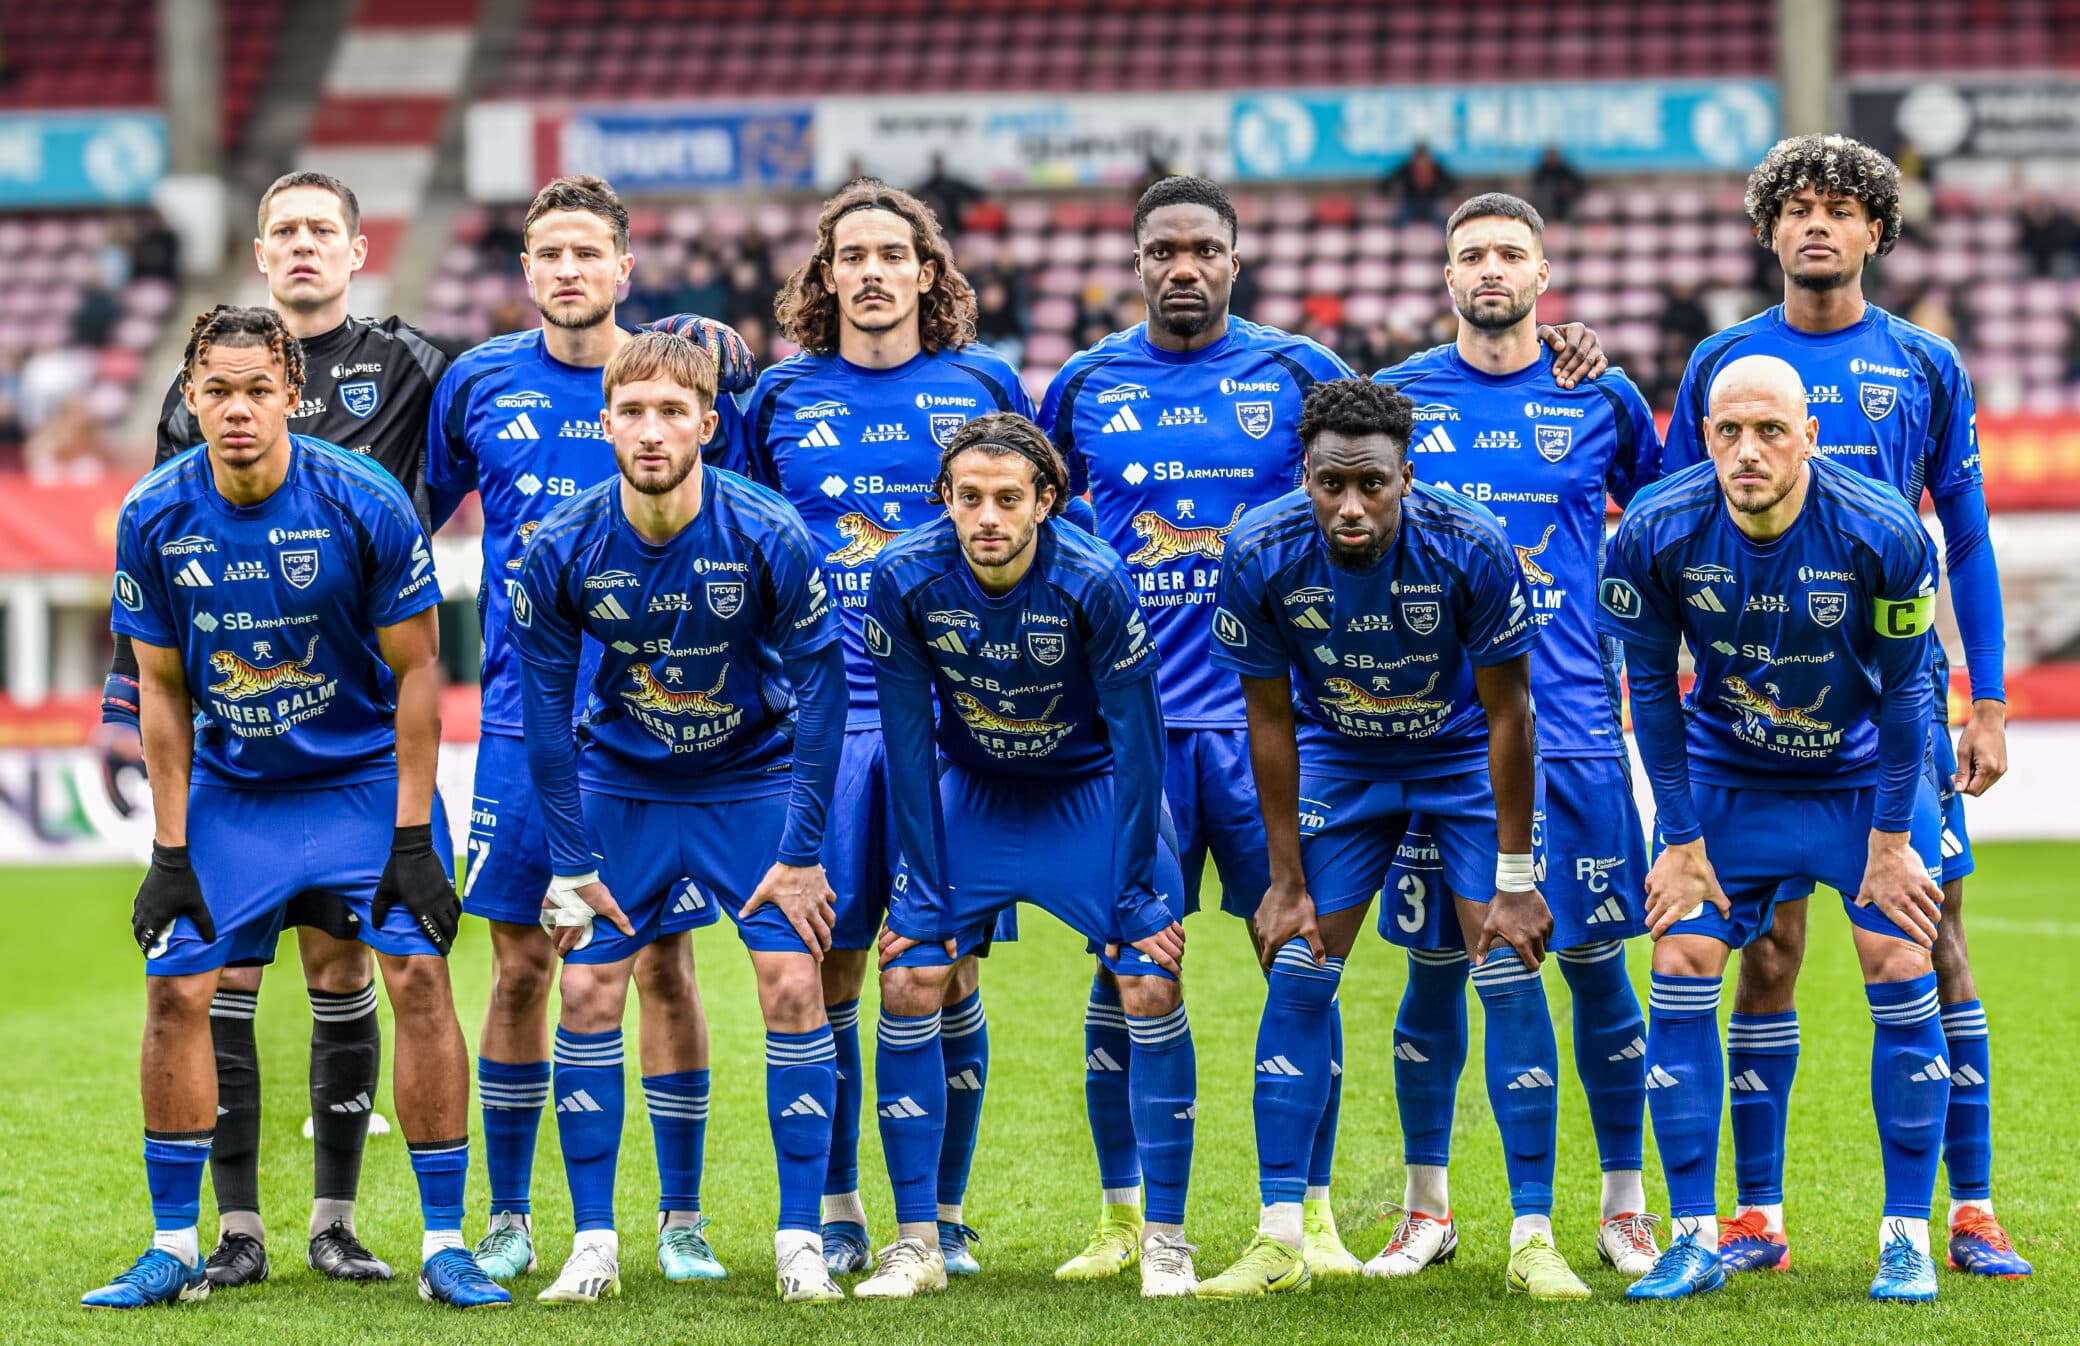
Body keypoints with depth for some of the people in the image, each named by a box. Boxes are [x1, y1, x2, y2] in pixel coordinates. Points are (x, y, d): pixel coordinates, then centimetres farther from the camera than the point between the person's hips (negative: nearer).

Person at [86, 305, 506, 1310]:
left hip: (366, 775, -2)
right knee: (177, 989, -5)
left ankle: (445, 1247, -5)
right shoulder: (153, 519, -12)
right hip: (231, 785, 2)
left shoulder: (365, 504, -19)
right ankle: (174, 1250, 7)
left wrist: (413, 834, -13)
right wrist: (170, 848, -3)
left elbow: (415, 672, -10)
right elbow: (163, 689, -1)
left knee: (419, 974, -13)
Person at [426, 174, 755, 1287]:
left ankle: (680, 1220, 11)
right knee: (520, 966, 4)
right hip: (525, 719, 1)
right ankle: (509, 1220, 15)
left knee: (663, 964, 1)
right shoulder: (479, 381, 5)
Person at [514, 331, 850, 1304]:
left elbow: (821, 690, -13)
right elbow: (545, 706, -6)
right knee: (588, 991, -5)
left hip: (755, 778, -1)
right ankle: (594, 1243, 6)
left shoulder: (770, 538, -22)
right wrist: (571, 863, -7)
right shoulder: (562, 550, -18)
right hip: (619, 784, 1)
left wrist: (802, 851, -12)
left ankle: (800, 1241, -1)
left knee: (792, 985, -10)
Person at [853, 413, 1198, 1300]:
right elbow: (908, 742, -11)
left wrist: (1135, 888, -16)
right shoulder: (905, 579, -22)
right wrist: (924, 884, -11)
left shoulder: (1093, 583, -27)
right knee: (908, 985, -9)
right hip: (970, 791, 2)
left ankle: (1164, 1239, 0)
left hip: (1092, 788, -2)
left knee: (1151, 988, -13)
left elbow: (1137, 740, -18)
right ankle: (915, 1243, 1)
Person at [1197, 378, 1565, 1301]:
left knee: (1509, 975, -10)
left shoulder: (1471, 549, -30)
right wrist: (1286, 880, -8)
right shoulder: (1261, 556, -25)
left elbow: (1507, 714, -18)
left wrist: (1515, 879, -15)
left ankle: (1532, 1239, -3)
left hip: (1465, 755, -2)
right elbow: (1270, 719, -11)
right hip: (1338, 758, 2)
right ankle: (1278, 1240, 2)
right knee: (1298, 976, -5)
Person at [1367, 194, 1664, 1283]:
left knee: (1595, 961, 1)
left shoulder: (1601, 399, 5)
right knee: (1435, 966, 3)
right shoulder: (1396, 398, 6)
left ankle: (1625, 1204, 11)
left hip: (1573, 730, 0)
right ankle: (1426, 1205, 15)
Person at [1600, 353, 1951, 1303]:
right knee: (1680, 970, -9)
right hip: (1723, 781, 1)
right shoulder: (1656, 533, -22)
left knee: (1902, 977, -9)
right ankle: (1695, 1240, 1)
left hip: (1864, 777, -1)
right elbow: (1651, 687, -9)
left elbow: (1903, 689, -13)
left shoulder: (1882, 534, -26)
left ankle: (1906, 1241, 3)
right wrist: (1683, 843, -7)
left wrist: (1890, 842, -10)